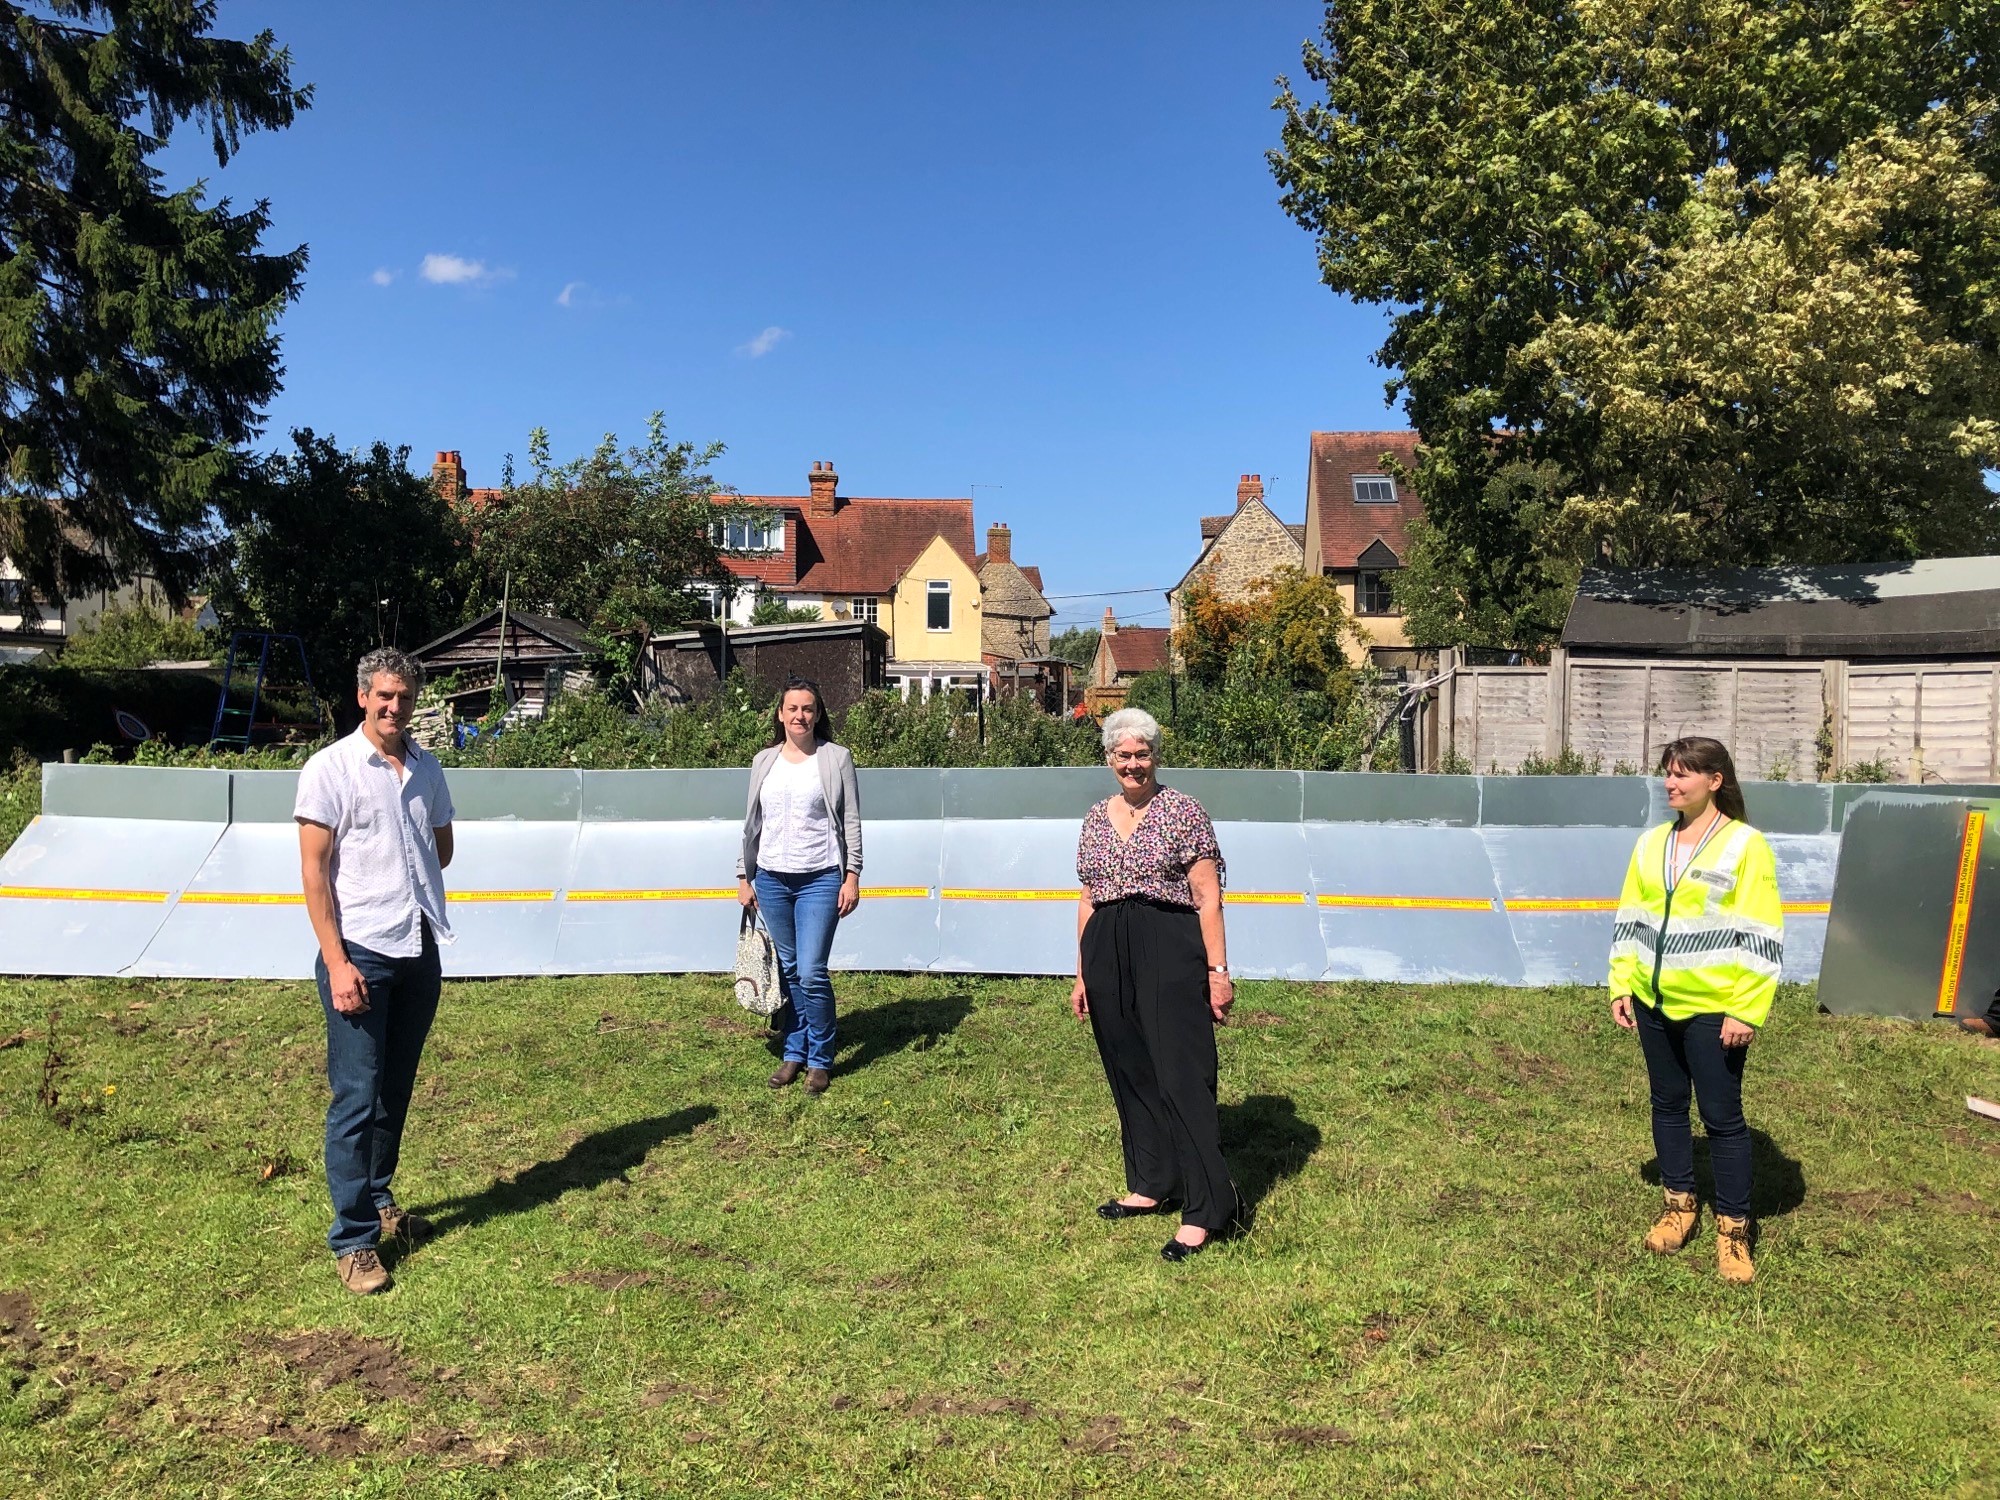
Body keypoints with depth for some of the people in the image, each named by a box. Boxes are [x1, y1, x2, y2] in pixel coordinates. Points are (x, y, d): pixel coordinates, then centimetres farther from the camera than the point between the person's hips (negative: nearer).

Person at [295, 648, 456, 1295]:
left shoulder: (427, 768, 10)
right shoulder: (330, 768, -7)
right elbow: (313, 870, -10)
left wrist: (399, 876, 5)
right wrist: (336, 962, -15)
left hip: (420, 950, 6)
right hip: (360, 952, -5)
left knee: (397, 1090, 16)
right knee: (355, 1098, -2)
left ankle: (380, 1200, 32)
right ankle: (353, 1239, 7)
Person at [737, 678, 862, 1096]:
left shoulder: (836, 758, -2)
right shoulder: (764, 761, 8)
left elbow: (851, 821, -3)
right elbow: (752, 823, 13)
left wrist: (852, 876, -8)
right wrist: (744, 877, 11)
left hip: (820, 880, -4)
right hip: (771, 880, 4)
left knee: (811, 973, -8)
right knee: (787, 970, 11)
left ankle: (820, 1060, 9)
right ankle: (794, 1053, 24)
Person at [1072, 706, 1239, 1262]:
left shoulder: (1183, 811, -4)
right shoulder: (1095, 819, 12)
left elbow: (1207, 898, -7)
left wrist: (1218, 970, -12)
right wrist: (1082, 974, 15)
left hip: (1170, 954, -6)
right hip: (1108, 958, 6)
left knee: (1182, 1077, -6)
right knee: (1129, 1075, 13)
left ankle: (1206, 1210, 0)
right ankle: (1151, 1185, 28)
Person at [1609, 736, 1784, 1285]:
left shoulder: (1745, 844, -9)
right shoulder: (1652, 843, 7)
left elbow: (1761, 936, -12)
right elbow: (1630, 919, 12)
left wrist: (1746, 1011, -16)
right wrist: (1621, 985, 7)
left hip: (1713, 1008, -5)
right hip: (1653, 1002, 6)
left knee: (1722, 1116, 2)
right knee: (1668, 1104, 15)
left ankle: (1733, 1227, 17)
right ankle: (1679, 1203, 32)